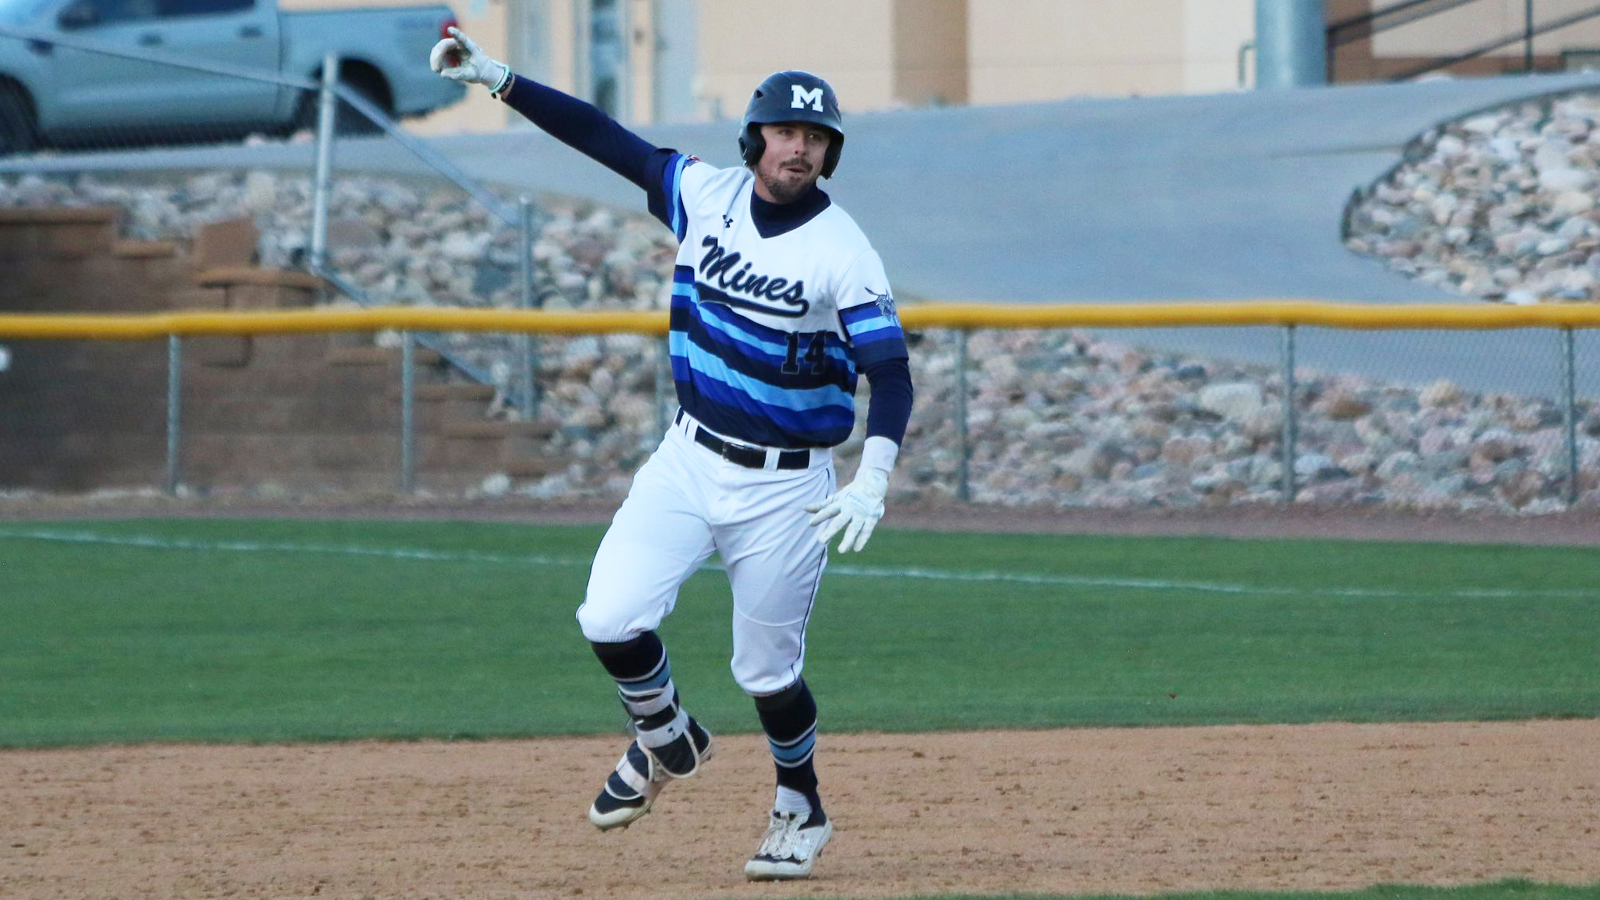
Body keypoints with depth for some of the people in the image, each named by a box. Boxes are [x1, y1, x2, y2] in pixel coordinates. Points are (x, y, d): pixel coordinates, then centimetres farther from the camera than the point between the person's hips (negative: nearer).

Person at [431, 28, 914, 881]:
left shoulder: (843, 253, -16)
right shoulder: (706, 195, -2)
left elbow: (891, 373, -23)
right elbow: (603, 136, 3)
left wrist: (872, 480, -39)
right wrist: (496, 78, -4)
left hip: (785, 485, -4)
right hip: (688, 458, 4)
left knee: (767, 669, 4)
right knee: (611, 618, -13)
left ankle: (800, 807, 34)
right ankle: (666, 739, 18)